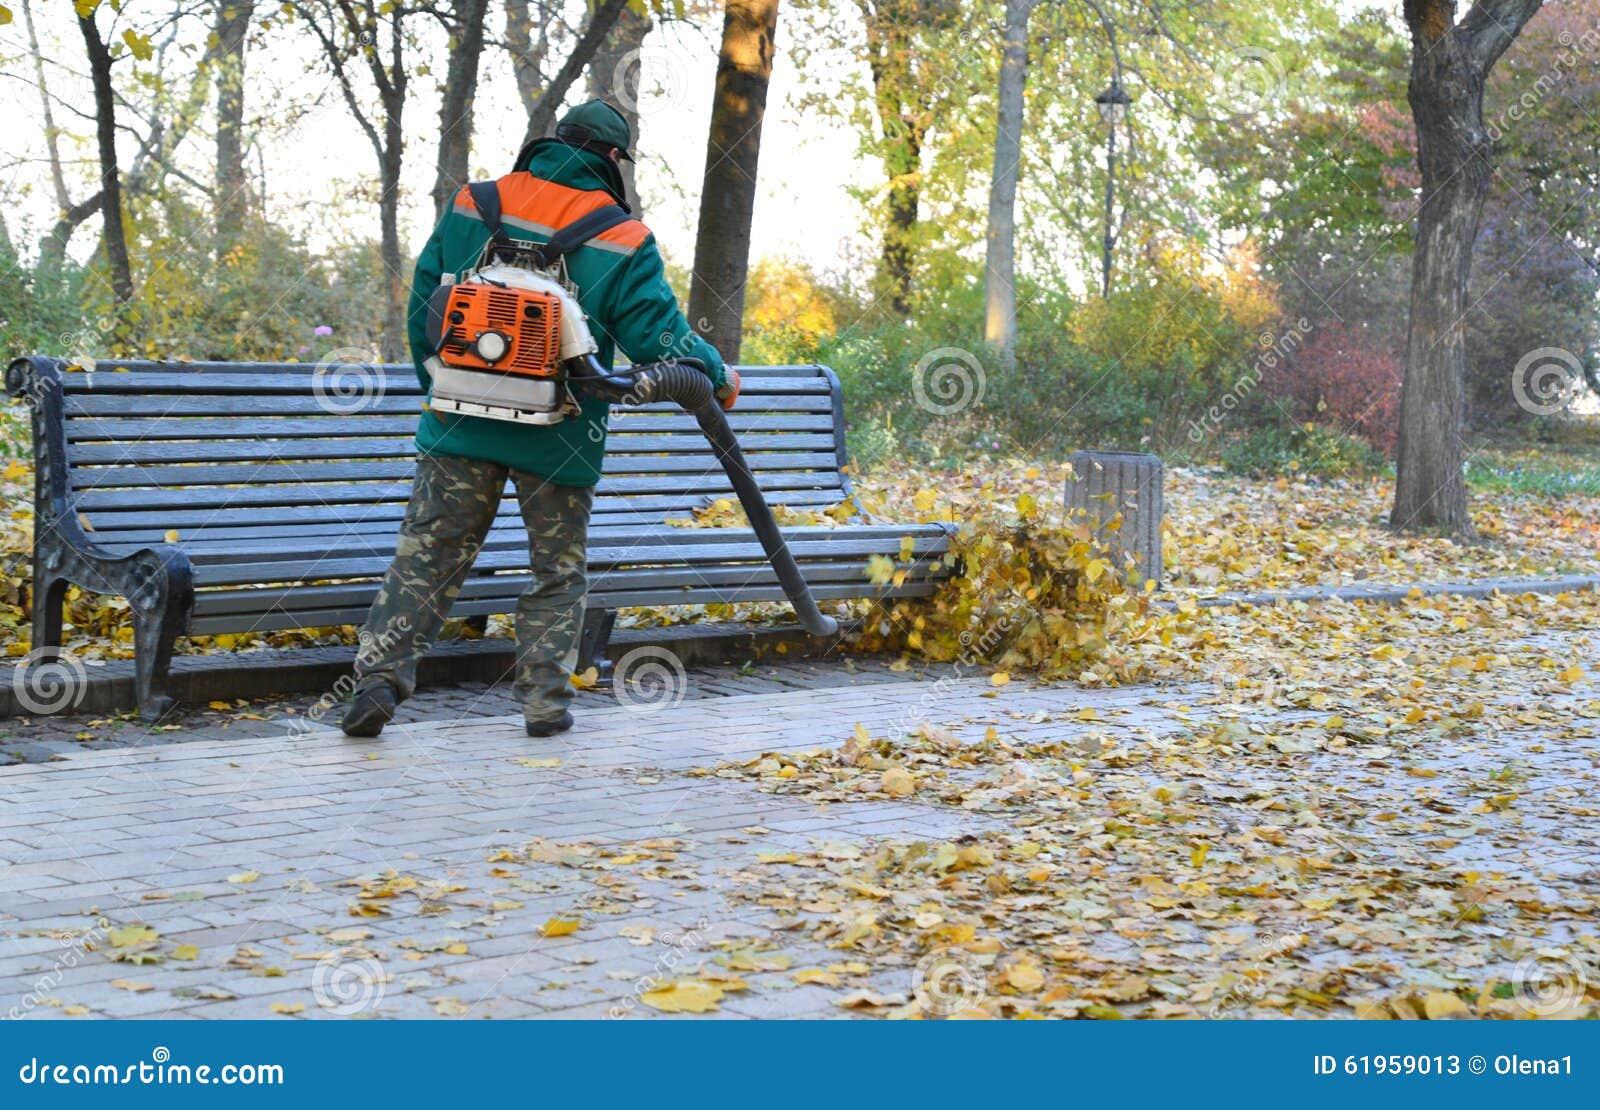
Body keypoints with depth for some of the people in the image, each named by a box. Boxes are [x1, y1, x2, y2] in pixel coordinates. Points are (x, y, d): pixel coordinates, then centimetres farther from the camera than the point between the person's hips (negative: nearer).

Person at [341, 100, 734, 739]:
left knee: (427, 552, 7)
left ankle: (380, 675, -2)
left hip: (462, 423, 2)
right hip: (559, 440, -2)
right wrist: (718, 379, 12)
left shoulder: (470, 206, 5)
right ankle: (545, 699, 10)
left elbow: (424, 302, 9)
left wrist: (438, 387, 20)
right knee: (558, 570, 12)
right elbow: (660, 338, -6)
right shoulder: (620, 241, -4)